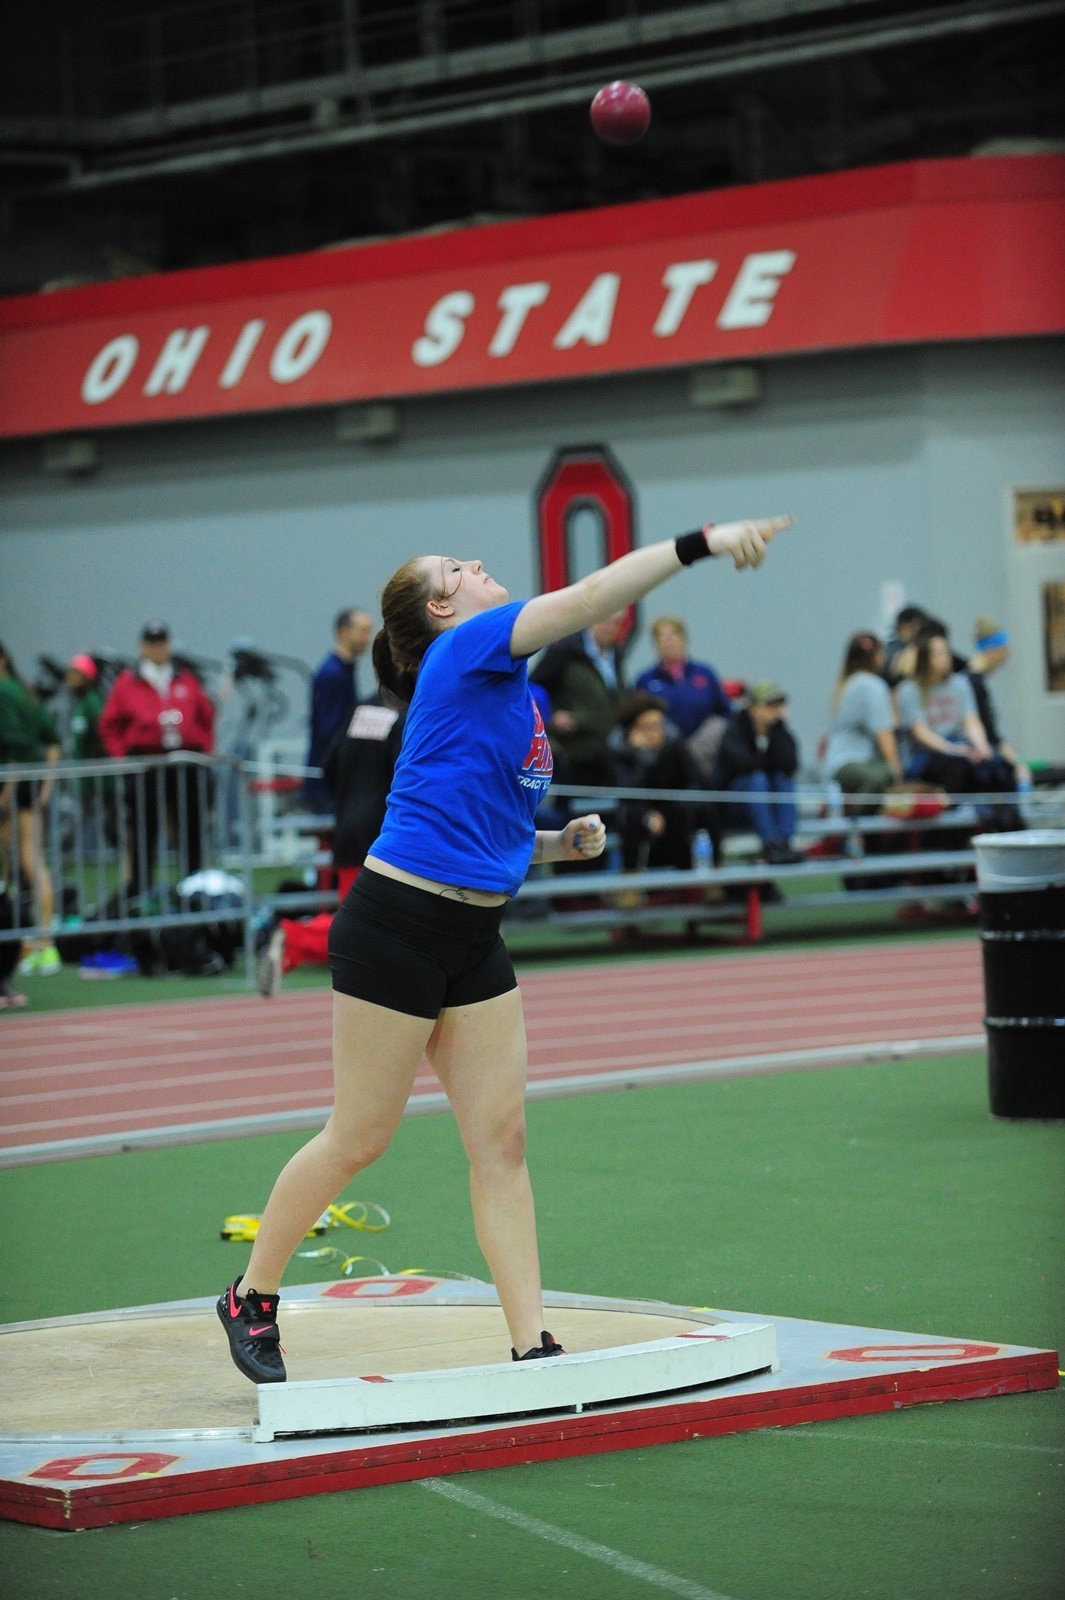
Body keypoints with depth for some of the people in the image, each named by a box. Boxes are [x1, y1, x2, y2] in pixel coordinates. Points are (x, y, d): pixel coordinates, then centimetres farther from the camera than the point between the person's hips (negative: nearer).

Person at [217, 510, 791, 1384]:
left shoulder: (511, 686, 16)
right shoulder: (463, 653, -8)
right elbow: (586, 600, -22)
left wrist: (564, 842, 8)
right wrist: (701, 544, -27)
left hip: (474, 937, 9)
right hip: (398, 925, -9)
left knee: (501, 1139, 3)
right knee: (359, 1139, 1)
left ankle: (532, 1345, 3)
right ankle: (251, 1298, 18)